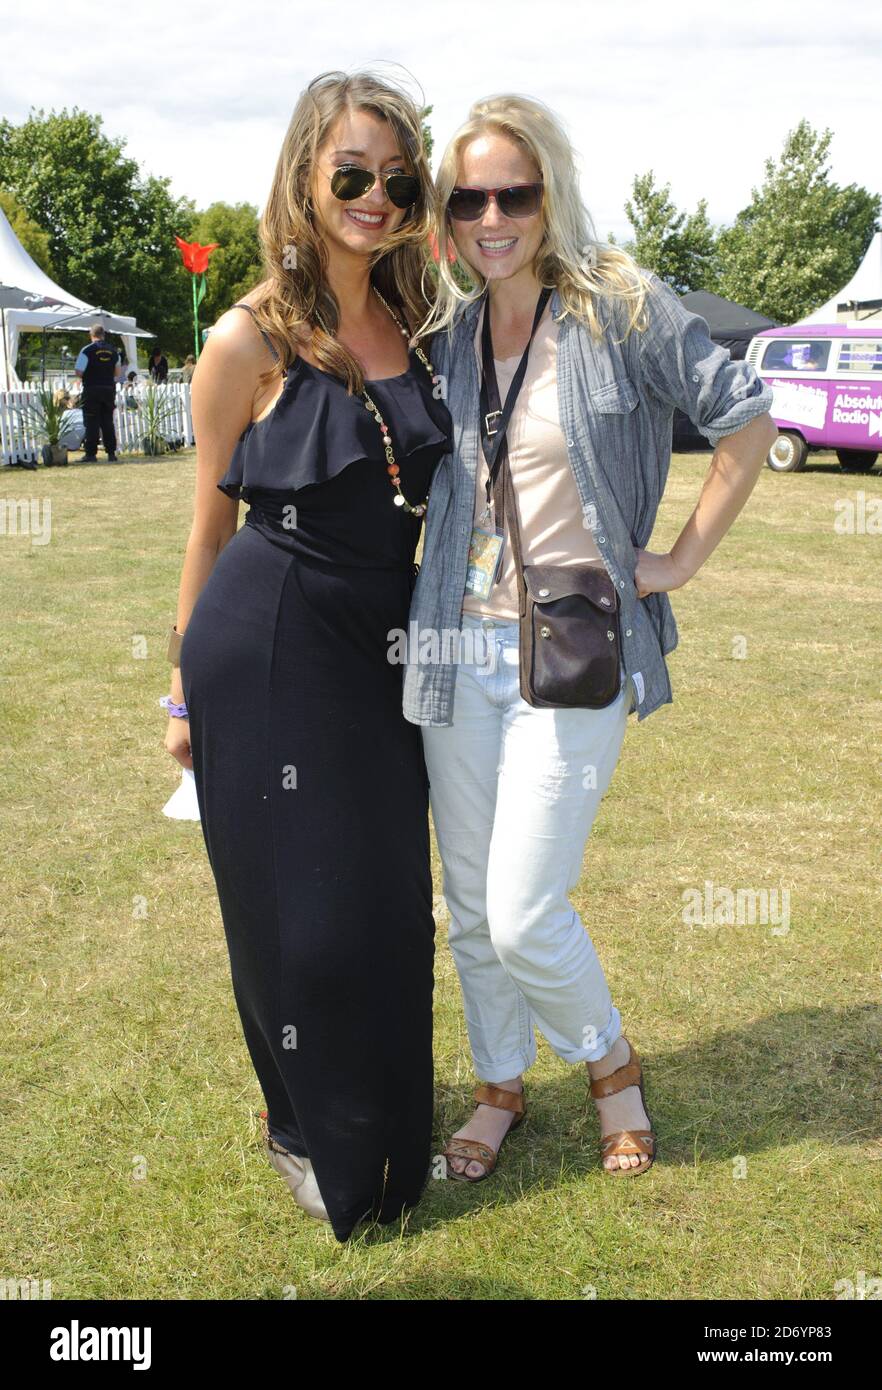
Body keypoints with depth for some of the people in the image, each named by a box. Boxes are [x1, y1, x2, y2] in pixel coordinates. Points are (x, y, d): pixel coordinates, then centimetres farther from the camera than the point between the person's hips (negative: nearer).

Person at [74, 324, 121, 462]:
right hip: (109, 389, 4)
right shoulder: (113, 350, 7)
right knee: (108, 422, 10)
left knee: (92, 423, 0)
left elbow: (78, 371, -11)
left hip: (92, 390, -4)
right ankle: (111, 453, 10)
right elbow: (117, 373, 14)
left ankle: (91, 454, -1)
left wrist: (85, 377, 8)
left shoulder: (87, 350, -9)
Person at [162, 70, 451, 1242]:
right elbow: (211, 527, -3)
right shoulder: (252, 339, -9)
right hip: (268, 649, -5)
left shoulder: (413, 323, 5)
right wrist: (185, 692, 0)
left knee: (389, 899, 13)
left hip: (381, 648, 5)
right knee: (298, 906, 6)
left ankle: (389, 1130, 36)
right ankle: (305, 1126, 32)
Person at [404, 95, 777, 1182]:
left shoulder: (622, 305, -6)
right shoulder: (444, 328, 8)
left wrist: (682, 560, -4)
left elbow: (746, 417, -3)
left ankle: (610, 1065, 25)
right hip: (459, 644, 5)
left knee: (523, 918, -6)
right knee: (470, 908, 12)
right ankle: (499, 1088, 36)